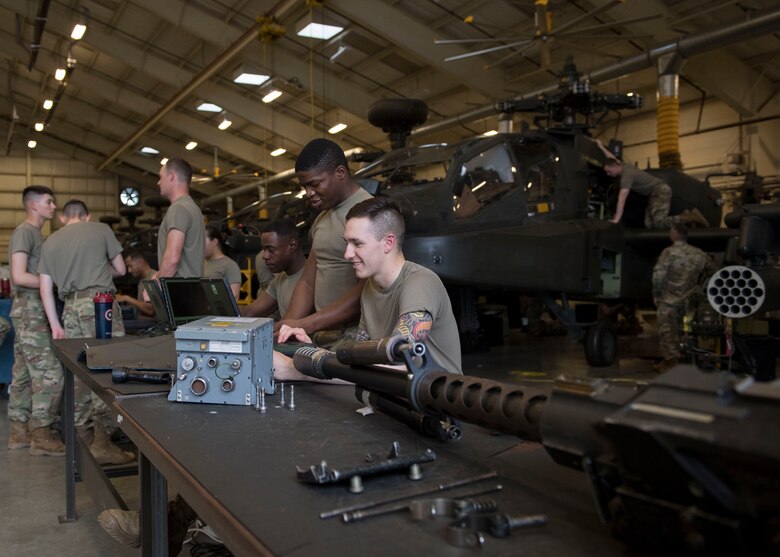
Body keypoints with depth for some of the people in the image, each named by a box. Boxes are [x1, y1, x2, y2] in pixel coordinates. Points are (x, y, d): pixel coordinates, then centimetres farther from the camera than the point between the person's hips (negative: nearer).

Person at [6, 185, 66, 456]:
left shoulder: (34, 233, 19)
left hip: (30, 311, 10)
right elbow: (19, 276, -18)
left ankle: (19, 431, 19)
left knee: (24, 373, 12)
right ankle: (42, 436, -2)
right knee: (50, 374, -9)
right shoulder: (24, 232, -10)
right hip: (31, 309, -10)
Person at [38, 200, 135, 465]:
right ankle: (102, 442, -9)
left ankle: (81, 438, 17)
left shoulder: (50, 242, 16)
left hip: (71, 308, 5)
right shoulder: (101, 229, 6)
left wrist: (55, 325, 15)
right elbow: (120, 269, 11)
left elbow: (45, 288, 12)